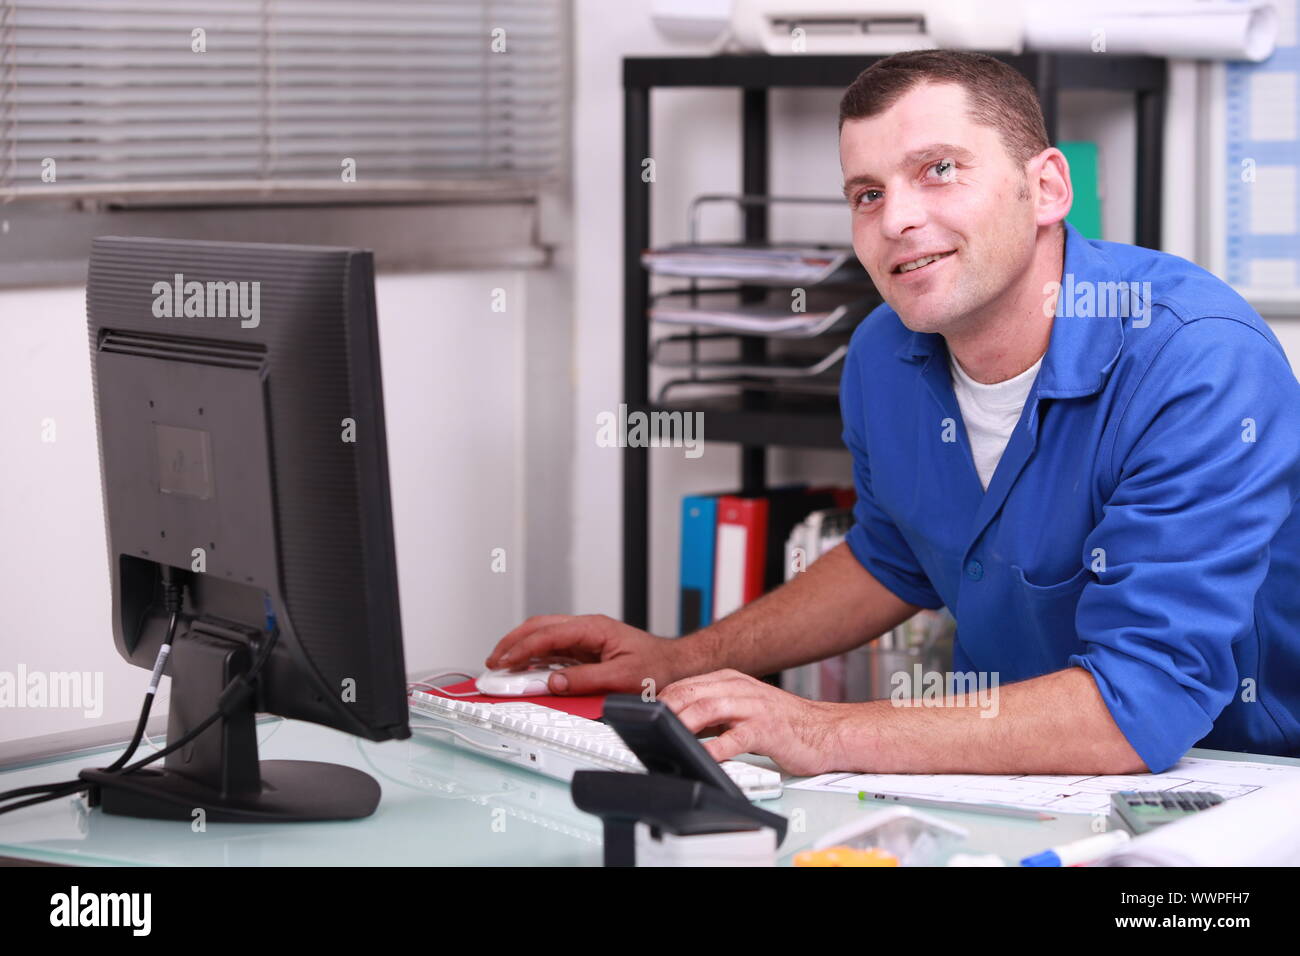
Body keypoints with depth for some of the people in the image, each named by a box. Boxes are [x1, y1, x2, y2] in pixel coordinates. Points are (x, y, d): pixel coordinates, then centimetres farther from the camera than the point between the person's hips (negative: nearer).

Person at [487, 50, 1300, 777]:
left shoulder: (1199, 365, -24)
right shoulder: (885, 355, -2)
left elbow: (1142, 707, -30)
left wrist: (827, 735, -31)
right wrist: (683, 662, 11)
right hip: (1005, 766, 6)